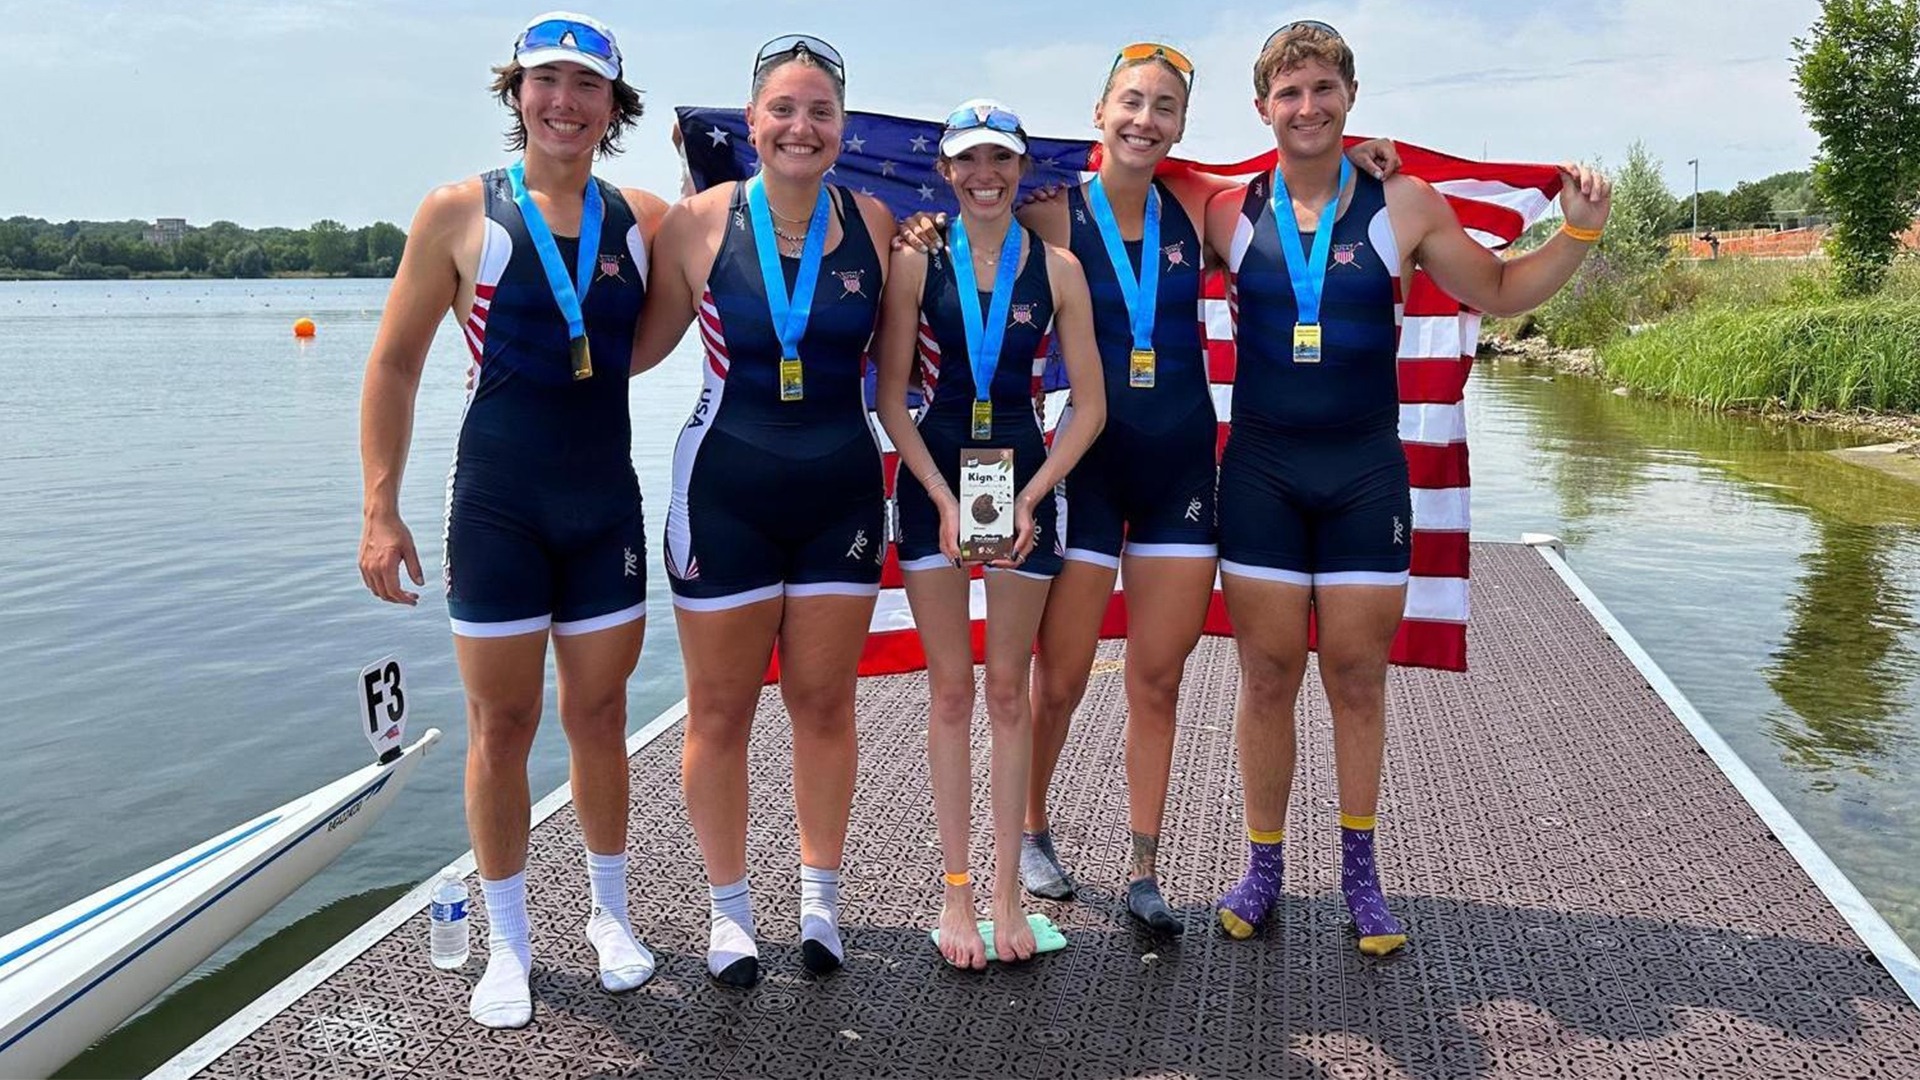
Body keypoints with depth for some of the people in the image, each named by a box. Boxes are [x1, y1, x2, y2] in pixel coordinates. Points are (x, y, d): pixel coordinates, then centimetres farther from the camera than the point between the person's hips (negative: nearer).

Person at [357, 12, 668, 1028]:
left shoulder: (643, 219, 4)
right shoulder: (460, 213, -3)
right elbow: (394, 365, -1)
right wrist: (380, 509, -5)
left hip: (607, 506, 2)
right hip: (496, 506, -2)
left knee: (599, 717, 11)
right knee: (500, 727, 5)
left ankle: (611, 913, 30)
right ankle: (507, 942, 21)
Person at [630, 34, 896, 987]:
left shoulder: (874, 224, -1)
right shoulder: (701, 223, -6)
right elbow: (639, 345, 4)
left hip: (841, 493, 2)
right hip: (725, 490, -1)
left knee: (824, 702, 10)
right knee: (720, 710, 7)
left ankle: (820, 898, 28)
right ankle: (728, 907, 25)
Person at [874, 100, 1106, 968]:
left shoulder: (1057, 268, 1)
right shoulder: (916, 263, 0)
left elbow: (1089, 407, 1)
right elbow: (891, 399, -2)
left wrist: (1029, 499, -9)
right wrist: (944, 501, -10)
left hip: (1024, 480, 0)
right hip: (933, 480, 0)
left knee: (1007, 692, 6)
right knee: (951, 692, 4)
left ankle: (1005, 891, 15)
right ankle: (956, 891, 13)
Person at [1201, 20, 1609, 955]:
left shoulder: (1405, 206, 1)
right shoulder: (1228, 213, 1)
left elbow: (1500, 291, 11)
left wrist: (1578, 231, -3)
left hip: (1366, 472, 0)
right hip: (1260, 471, 0)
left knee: (1357, 674, 7)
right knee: (1267, 674, 5)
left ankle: (1359, 871, 23)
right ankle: (1262, 869, 20)